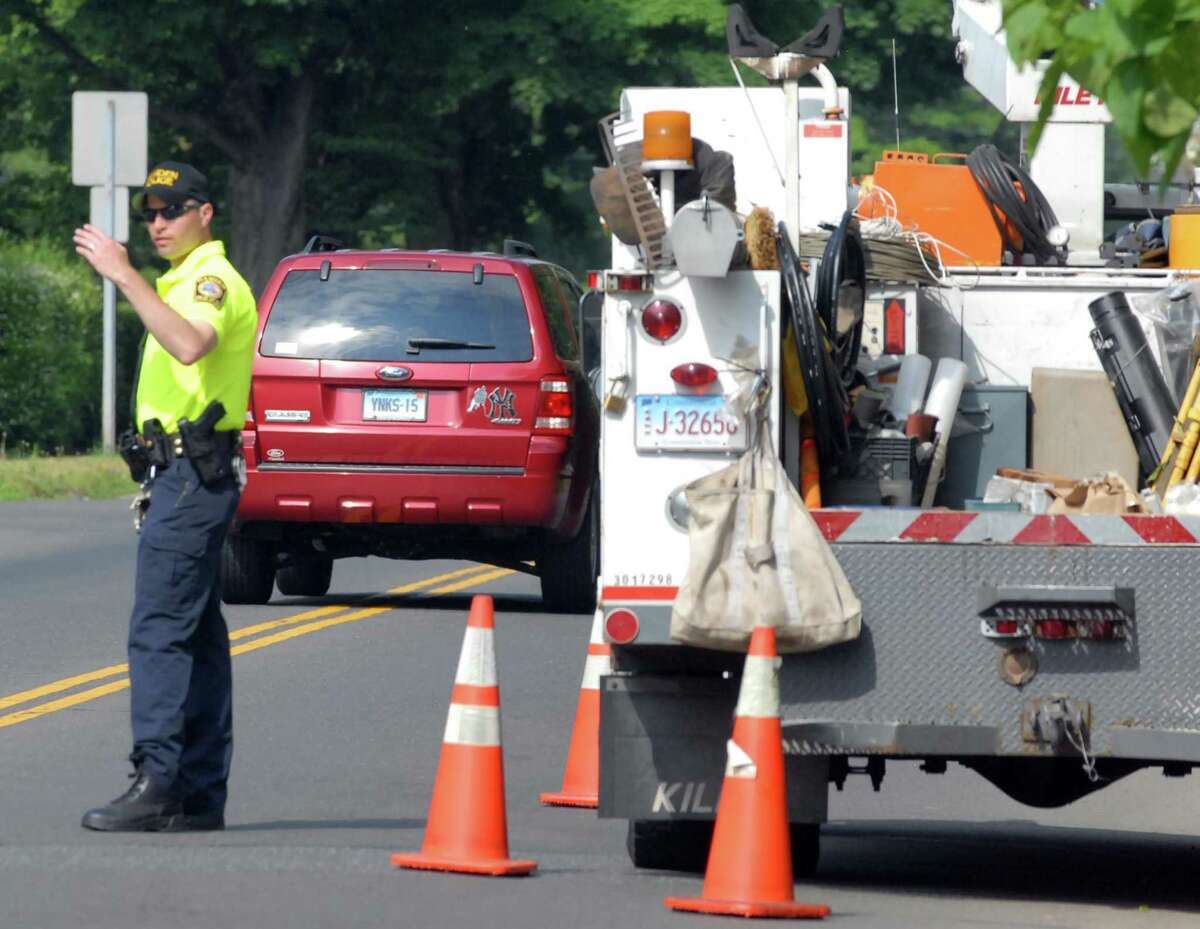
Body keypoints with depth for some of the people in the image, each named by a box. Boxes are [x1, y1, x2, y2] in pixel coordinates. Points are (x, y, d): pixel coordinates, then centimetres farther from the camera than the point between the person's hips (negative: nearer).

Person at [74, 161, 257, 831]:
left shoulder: (213, 280, -11)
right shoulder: (188, 281, 22)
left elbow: (190, 345, -33)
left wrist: (124, 275, -33)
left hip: (193, 474, -11)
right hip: (183, 474, 11)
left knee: (160, 627, -15)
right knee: (197, 634, 9)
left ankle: (158, 781, -20)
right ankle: (200, 793, 11)